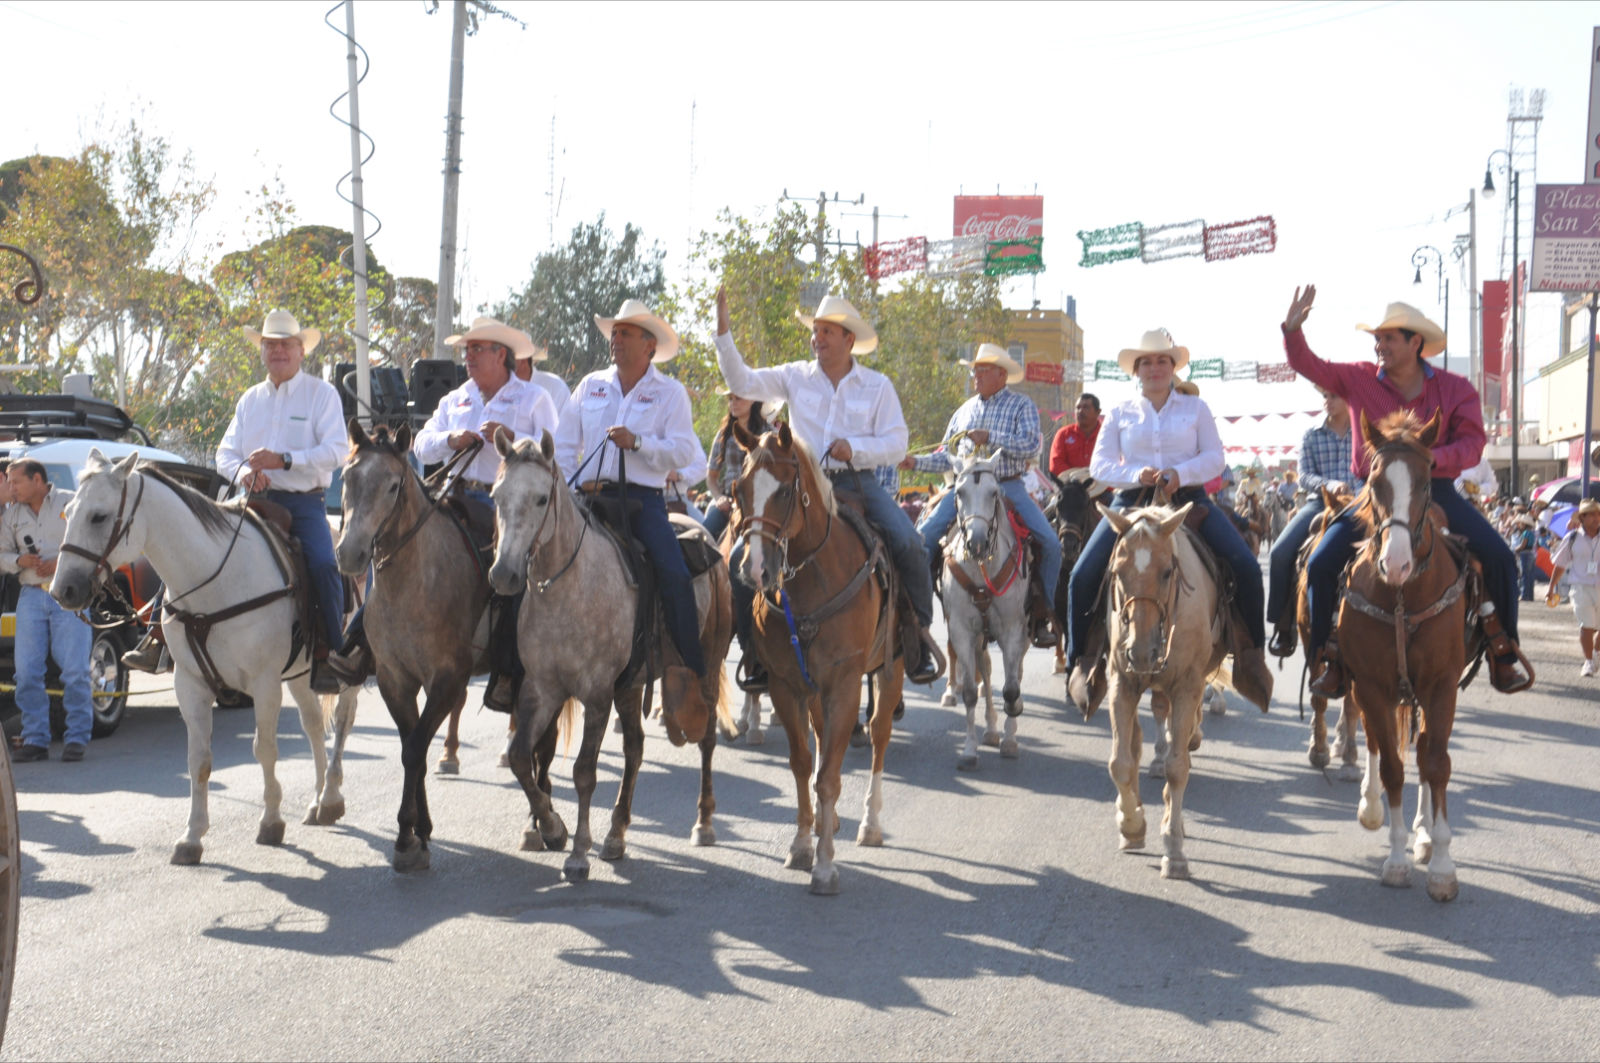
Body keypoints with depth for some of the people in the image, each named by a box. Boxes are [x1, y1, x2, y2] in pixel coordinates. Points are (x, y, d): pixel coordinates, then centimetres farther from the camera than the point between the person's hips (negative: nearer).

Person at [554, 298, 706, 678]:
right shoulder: (591, 386, 15)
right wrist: (576, 482, -1)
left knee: (674, 575, -20)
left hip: (643, 499, -3)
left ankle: (693, 672, -12)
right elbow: (564, 445, 15)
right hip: (592, 496, 3)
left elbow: (684, 450, -6)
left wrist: (637, 442, -18)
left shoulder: (670, 393, 6)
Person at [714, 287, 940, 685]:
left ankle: (918, 631, -5)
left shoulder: (878, 386, 5)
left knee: (908, 544, -23)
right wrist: (723, 331, -4)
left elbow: (896, 445, -1)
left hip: (857, 483, -1)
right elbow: (743, 382, 4)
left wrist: (855, 448, -18)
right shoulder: (796, 377, 9)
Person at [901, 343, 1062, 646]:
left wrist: (989, 438, -18)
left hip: (1009, 487, -3)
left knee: (1050, 543, -18)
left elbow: (1031, 446, -12)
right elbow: (947, 457, 21)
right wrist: (916, 462, 4)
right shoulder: (965, 410, 17)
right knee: (924, 536, -16)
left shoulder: (1021, 405, 3)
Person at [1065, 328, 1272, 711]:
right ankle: (1081, 659, -2)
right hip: (1132, 501, 0)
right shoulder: (1120, 413, 12)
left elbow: (1214, 459, 3)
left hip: (1188, 498, 0)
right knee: (1083, 576, -18)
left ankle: (1250, 652, -3)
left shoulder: (1196, 408, 11)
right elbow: (1099, 465, 5)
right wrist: (1137, 475, -15)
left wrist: (1181, 472, -17)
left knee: (1246, 566, -19)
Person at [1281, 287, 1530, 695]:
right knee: (1321, 564, -18)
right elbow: (1308, 366, 5)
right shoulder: (1359, 379, 3)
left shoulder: (1455, 389, 1)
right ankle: (1326, 655, -2)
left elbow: (1472, 444, -7)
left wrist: (1431, 458, -26)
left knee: (1499, 556, -17)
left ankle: (1503, 649, -2)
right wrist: (1293, 329, -14)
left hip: (1434, 490, 0)